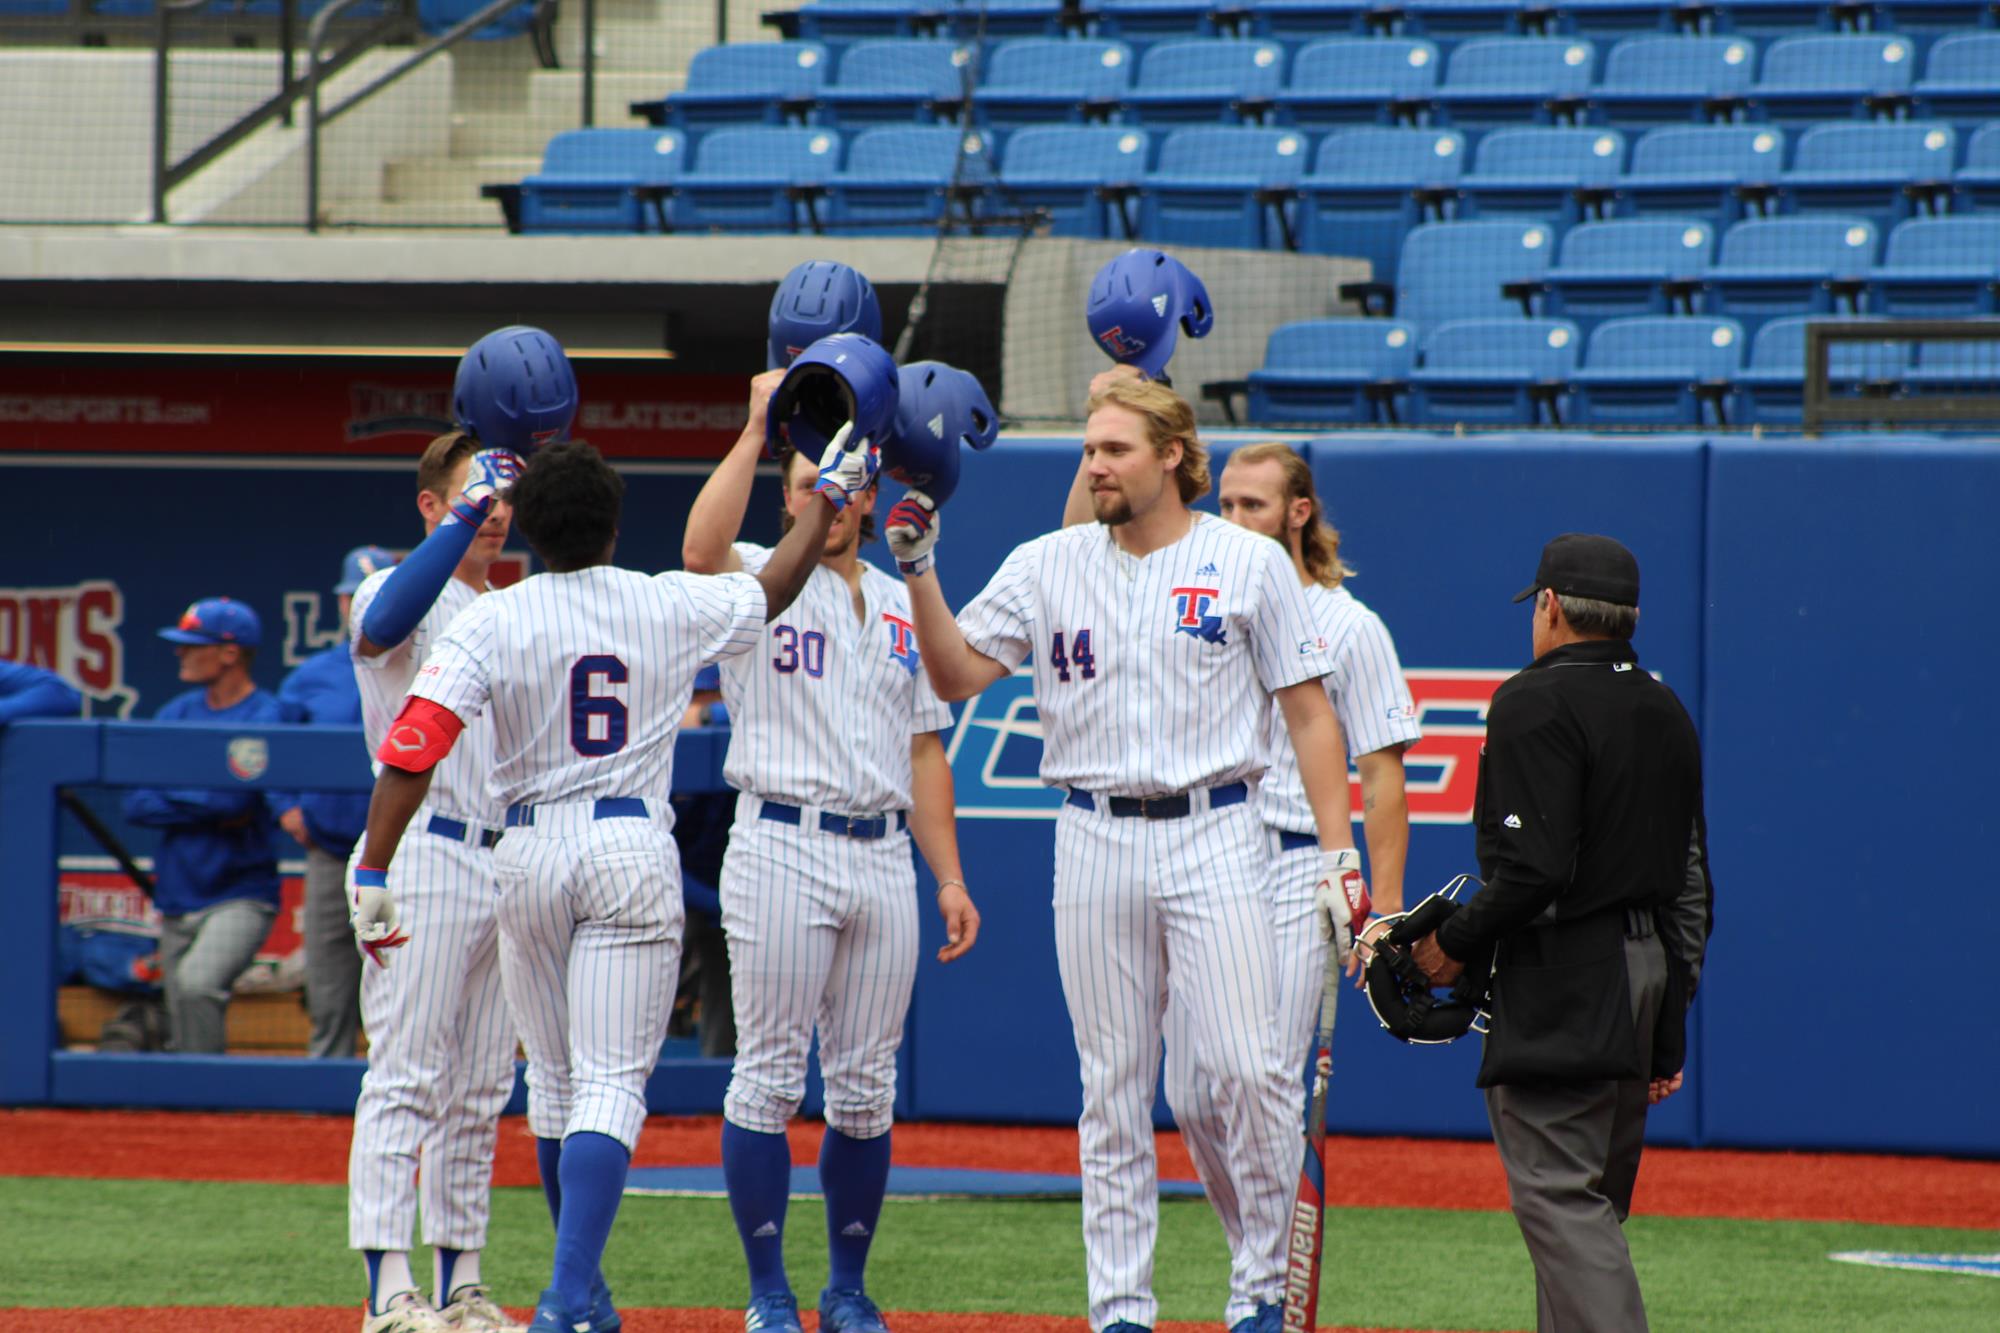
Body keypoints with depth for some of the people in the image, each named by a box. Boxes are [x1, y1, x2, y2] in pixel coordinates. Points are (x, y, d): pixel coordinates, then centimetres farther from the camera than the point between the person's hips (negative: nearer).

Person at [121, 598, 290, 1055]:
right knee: (180, 1034, 9)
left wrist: (173, 795, -3)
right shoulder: (176, 713, 11)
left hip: (239, 895, -7)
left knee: (197, 984, -30)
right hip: (178, 898, 7)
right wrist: (212, 809, -8)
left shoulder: (269, 717, -7)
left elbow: (234, 795, -20)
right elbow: (137, 803, 4)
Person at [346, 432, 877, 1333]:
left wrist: (372, 874, -12)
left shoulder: (492, 623, -5)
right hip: (632, 850, -1)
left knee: (555, 1079, 18)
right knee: (610, 1083, -7)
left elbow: (411, 750, -14)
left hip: (528, 855, 1)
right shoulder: (672, 607, -2)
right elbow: (772, 591, 18)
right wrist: (828, 496, 32)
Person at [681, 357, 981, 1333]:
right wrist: (758, 428, -22)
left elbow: (922, 750, 18)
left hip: (883, 857, 4)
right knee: (770, 1075, -4)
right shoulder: (759, 584, 2)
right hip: (781, 845, -4)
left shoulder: (903, 609, 17)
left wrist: (949, 877, 11)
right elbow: (701, 550, -23)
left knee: (865, 1086, 6)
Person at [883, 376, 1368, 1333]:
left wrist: (1339, 856, -3)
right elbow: (956, 675, 4)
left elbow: (1308, 714, 3)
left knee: (1247, 1066, -11)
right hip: (1094, 842, 3)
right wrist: (920, 575, -11)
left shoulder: (1250, 563, 2)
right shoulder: (1048, 566, 9)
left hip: (1214, 833, -2)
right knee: (1113, 1085, 4)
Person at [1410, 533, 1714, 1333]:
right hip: (1647, 971, 9)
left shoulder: (1537, 704, -10)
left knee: (1557, 1193, -11)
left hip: (1562, 983, -9)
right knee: (1592, 1200, 15)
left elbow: (1536, 868, -20)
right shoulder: (1666, 713, 17)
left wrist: (1457, 944, -5)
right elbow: (1692, 884, 17)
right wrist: (1669, 1032, 20)